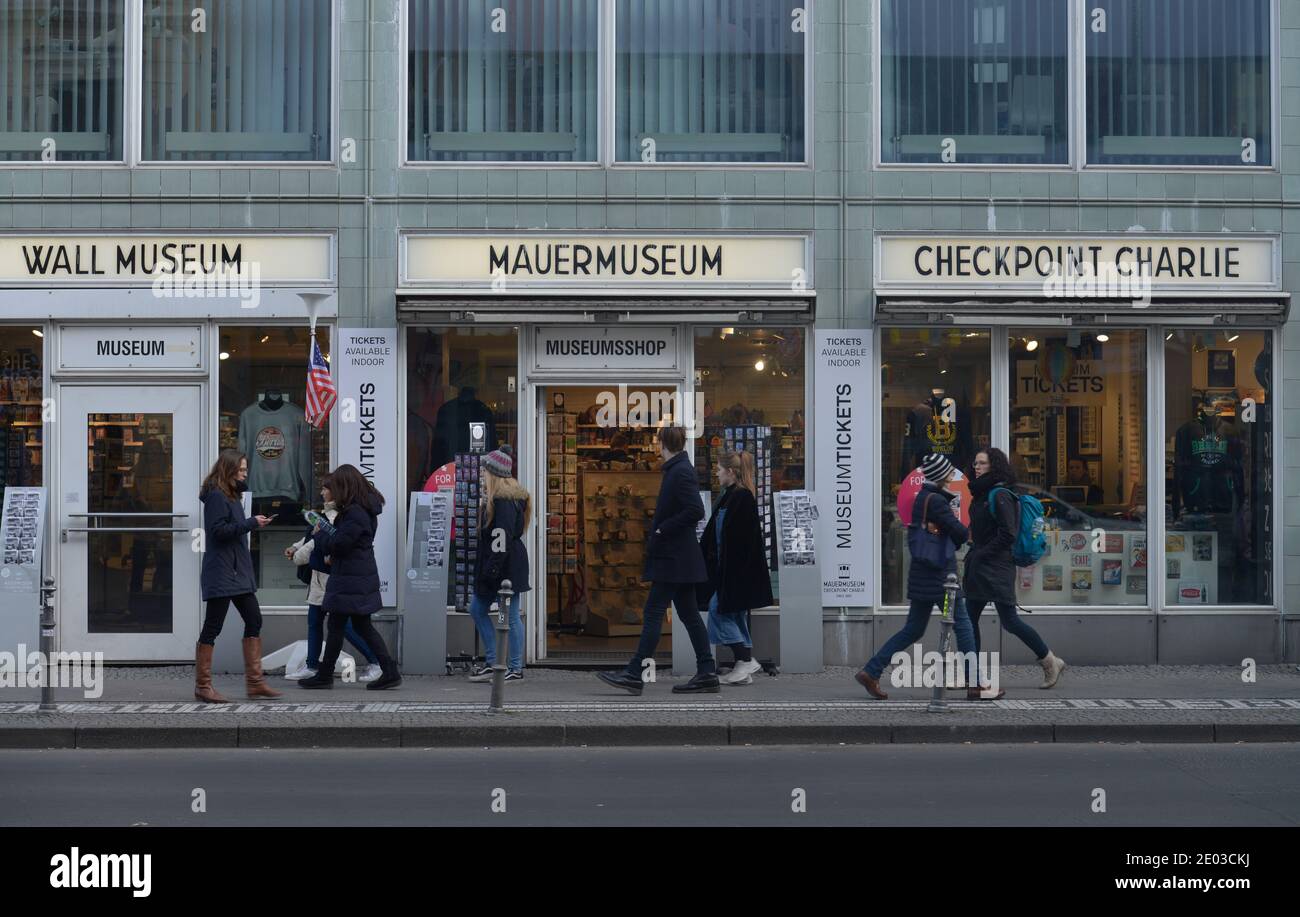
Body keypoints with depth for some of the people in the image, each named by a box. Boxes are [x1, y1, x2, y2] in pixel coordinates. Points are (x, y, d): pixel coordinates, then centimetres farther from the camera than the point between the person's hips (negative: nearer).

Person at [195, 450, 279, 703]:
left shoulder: (232, 495, 18)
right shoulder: (216, 496, -12)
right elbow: (219, 530, -21)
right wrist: (252, 523, -19)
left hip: (238, 572, 10)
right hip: (220, 574, -10)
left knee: (254, 621, 9)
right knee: (212, 628, -4)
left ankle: (254, 681, 13)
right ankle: (202, 686, 3)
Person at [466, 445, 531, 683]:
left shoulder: (504, 498, -16)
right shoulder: (496, 496, 16)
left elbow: (502, 536, -22)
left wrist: (493, 569, -23)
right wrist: (486, 569, 17)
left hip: (507, 565, -11)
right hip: (493, 564, 11)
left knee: (511, 616, -3)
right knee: (477, 609, 13)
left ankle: (516, 669, 5)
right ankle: (491, 663, 18)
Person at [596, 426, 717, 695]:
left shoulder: (680, 472, -16)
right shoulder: (678, 469, 14)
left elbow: (695, 511, -24)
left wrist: (662, 530, -17)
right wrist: (660, 530, 12)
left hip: (673, 559, -10)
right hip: (678, 558, 10)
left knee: (653, 613, -7)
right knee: (688, 614, 10)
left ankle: (635, 675, -5)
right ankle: (706, 674, 11)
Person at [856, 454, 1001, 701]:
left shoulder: (921, 497, 14)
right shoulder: (936, 500, -16)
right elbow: (962, 533, -14)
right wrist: (956, 540, 8)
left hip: (923, 573, 9)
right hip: (940, 575, -9)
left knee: (913, 630, 12)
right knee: (962, 627, -1)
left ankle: (870, 672, 8)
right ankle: (974, 686, 3)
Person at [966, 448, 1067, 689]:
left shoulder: (1000, 495, -13)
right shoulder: (982, 494, 15)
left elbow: (1008, 534, -19)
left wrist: (980, 554, -15)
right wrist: (973, 554, 10)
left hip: (997, 568, -10)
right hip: (979, 570, 10)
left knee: (1010, 621, -5)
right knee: (969, 619, 6)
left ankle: (1050, 663, 10)